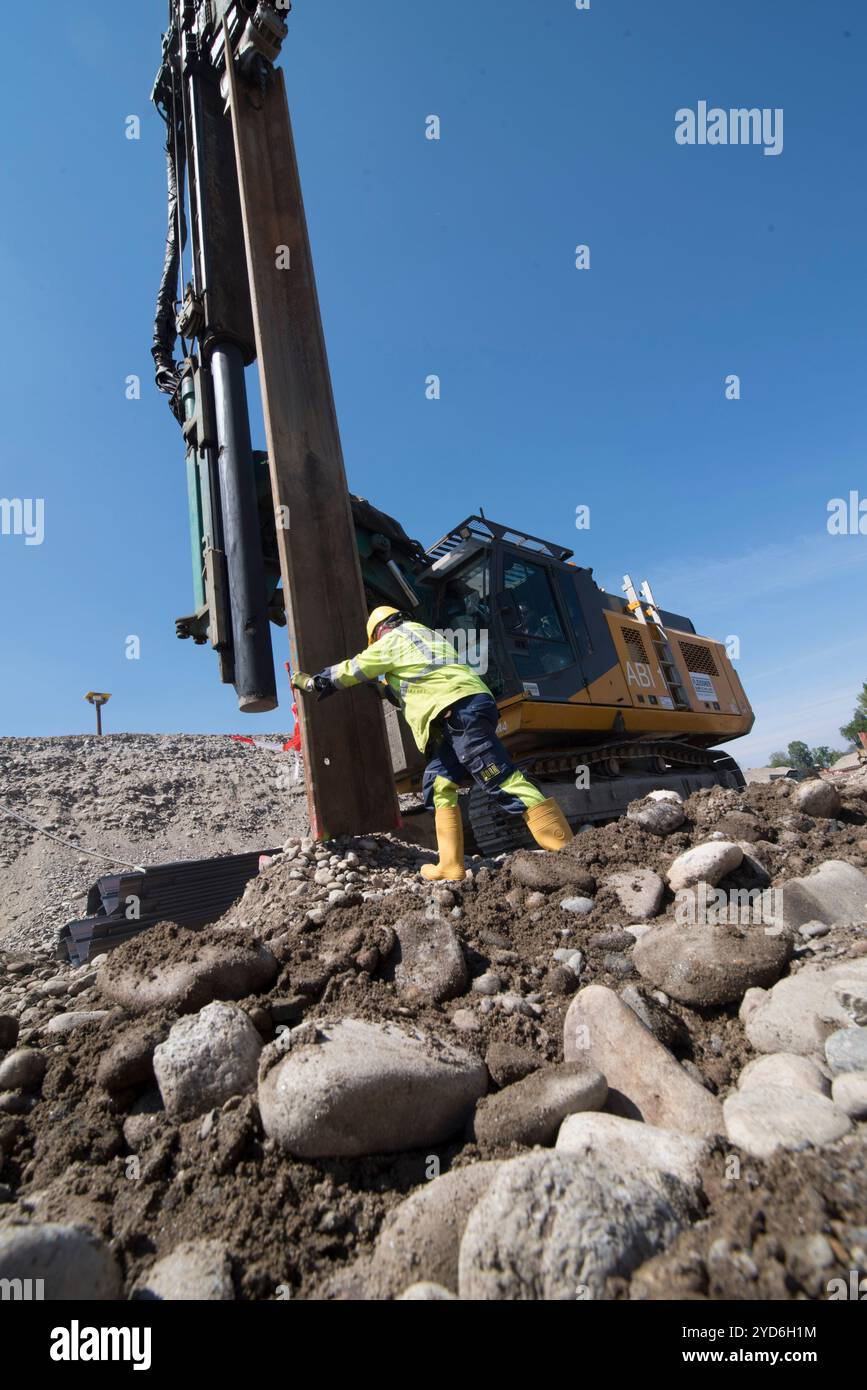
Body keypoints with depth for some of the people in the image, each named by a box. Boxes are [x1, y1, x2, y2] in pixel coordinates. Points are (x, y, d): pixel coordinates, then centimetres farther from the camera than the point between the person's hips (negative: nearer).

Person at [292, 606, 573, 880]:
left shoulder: (393, 639, 10)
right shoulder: (425, 635, 34)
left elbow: (351, 671, 17)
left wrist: (310, 682, 30)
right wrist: (386, 689, 57)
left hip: (460, 710, -9)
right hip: (471, 706, 9)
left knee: (504, 781, -14)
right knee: (438, 784, 9)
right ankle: (450, 865, 7)